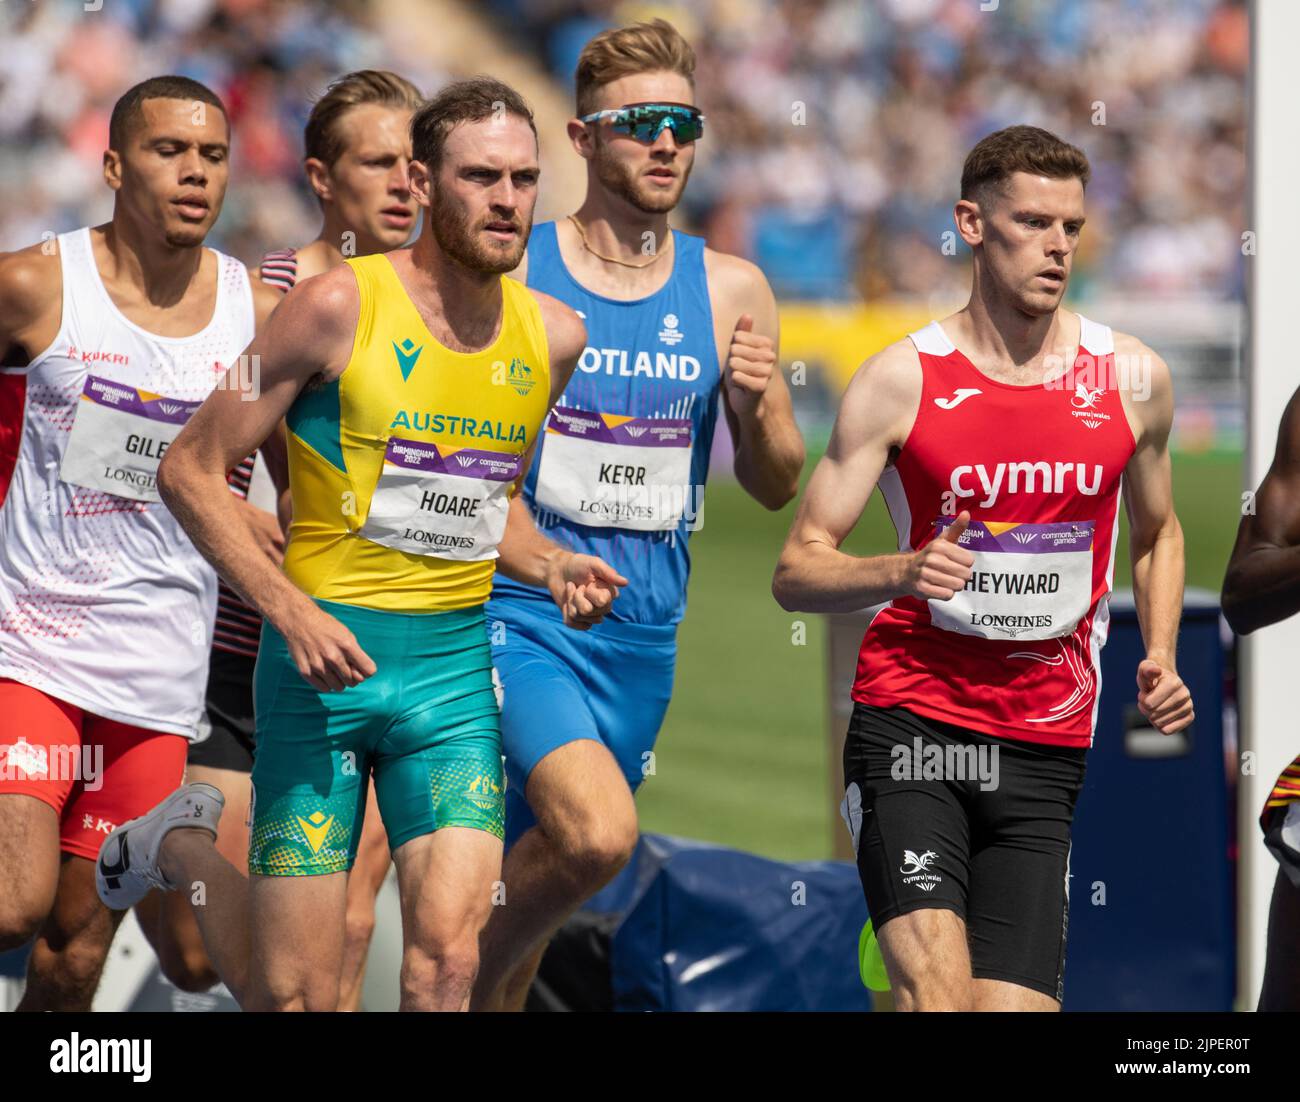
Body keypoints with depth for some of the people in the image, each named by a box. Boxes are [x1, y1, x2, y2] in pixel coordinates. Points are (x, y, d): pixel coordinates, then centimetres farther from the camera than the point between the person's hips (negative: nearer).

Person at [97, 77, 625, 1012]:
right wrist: (291, 610, -17)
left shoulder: (552, 337, 6)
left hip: (455, 665, 4)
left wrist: (550, 567, 4)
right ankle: (183, 846, 32)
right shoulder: (340, 305, -9)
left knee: (448, 958, -16)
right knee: (293, 996, 2)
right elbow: (191, 471, -6)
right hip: (325, 655, -4)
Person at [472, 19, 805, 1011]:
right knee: (599, 832, -26)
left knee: (539, 873, 11)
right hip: (519, 615, -4)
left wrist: (756, 407, -9)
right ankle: (467, 978, -2)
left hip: (644, 632, 5)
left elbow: (776, 486, 13)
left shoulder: (729, 293, 7)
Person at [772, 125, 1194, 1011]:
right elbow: (797, 571, -2)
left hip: (1045, 747, 3)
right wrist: (902, 573, -23)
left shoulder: (1134, 378, 5)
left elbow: (1158, 532, 24)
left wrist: (1160, 659, 6)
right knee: (935, 987, -22)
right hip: (911, 719, -3)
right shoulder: (903, 379, -3)